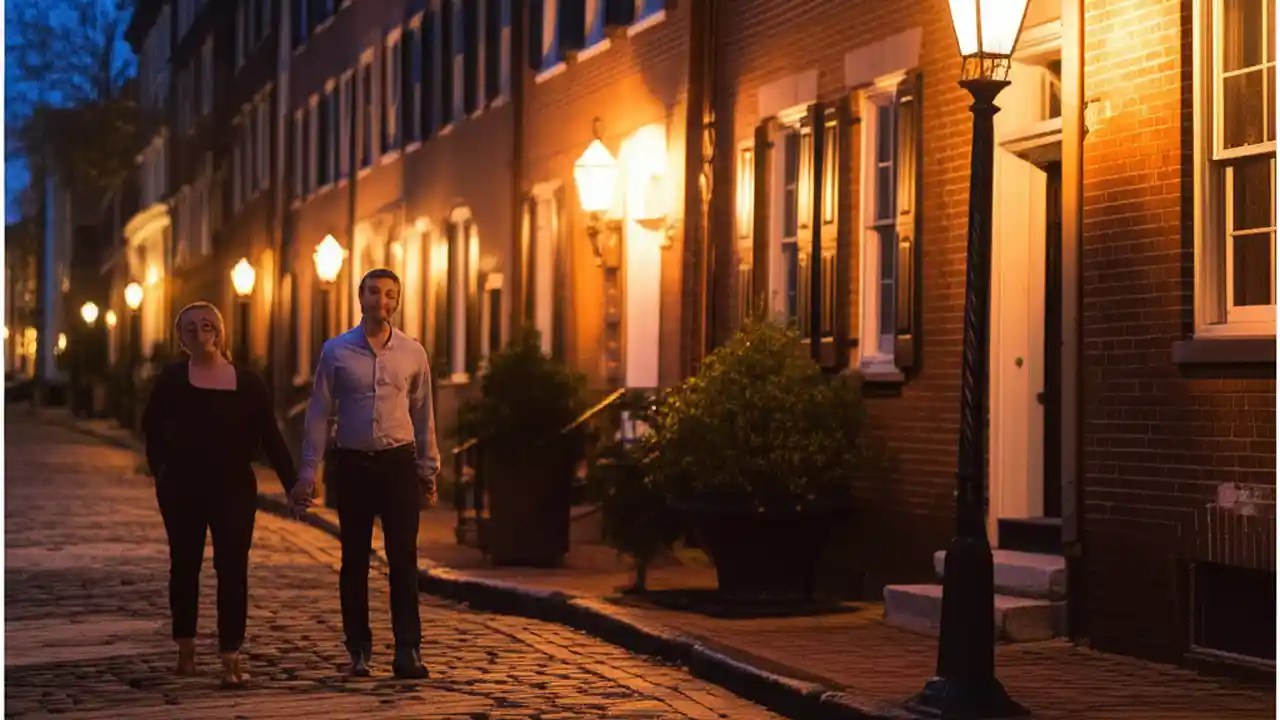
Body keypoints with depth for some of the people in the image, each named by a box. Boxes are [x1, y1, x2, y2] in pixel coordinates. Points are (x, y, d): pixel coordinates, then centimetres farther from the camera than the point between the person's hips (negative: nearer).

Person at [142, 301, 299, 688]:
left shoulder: (248, 382, 0)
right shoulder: (173, 379, -2)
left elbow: (270, 438, 1)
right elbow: (152, 425, 2)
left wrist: (293, 484, -4)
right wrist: (161, 467, -9)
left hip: (234, 487, 0)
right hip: (182, 488, 0)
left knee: (233, 569, -6)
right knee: (185, 565, 11)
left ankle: (231, 658, -5)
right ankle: (186, 648, 26)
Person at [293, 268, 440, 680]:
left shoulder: (413, 353, 5)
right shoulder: (336, 351, 2)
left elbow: (423, 415, 9)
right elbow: (319, 414, 2)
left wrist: (428, 471, 8)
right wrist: (307, 473, -2)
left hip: (399, 463, 0)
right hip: (352, 464, 0)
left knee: (403, 559, -3)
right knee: (354, 560, 6)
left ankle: (407, 652, -1)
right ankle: (359, 652, 14)